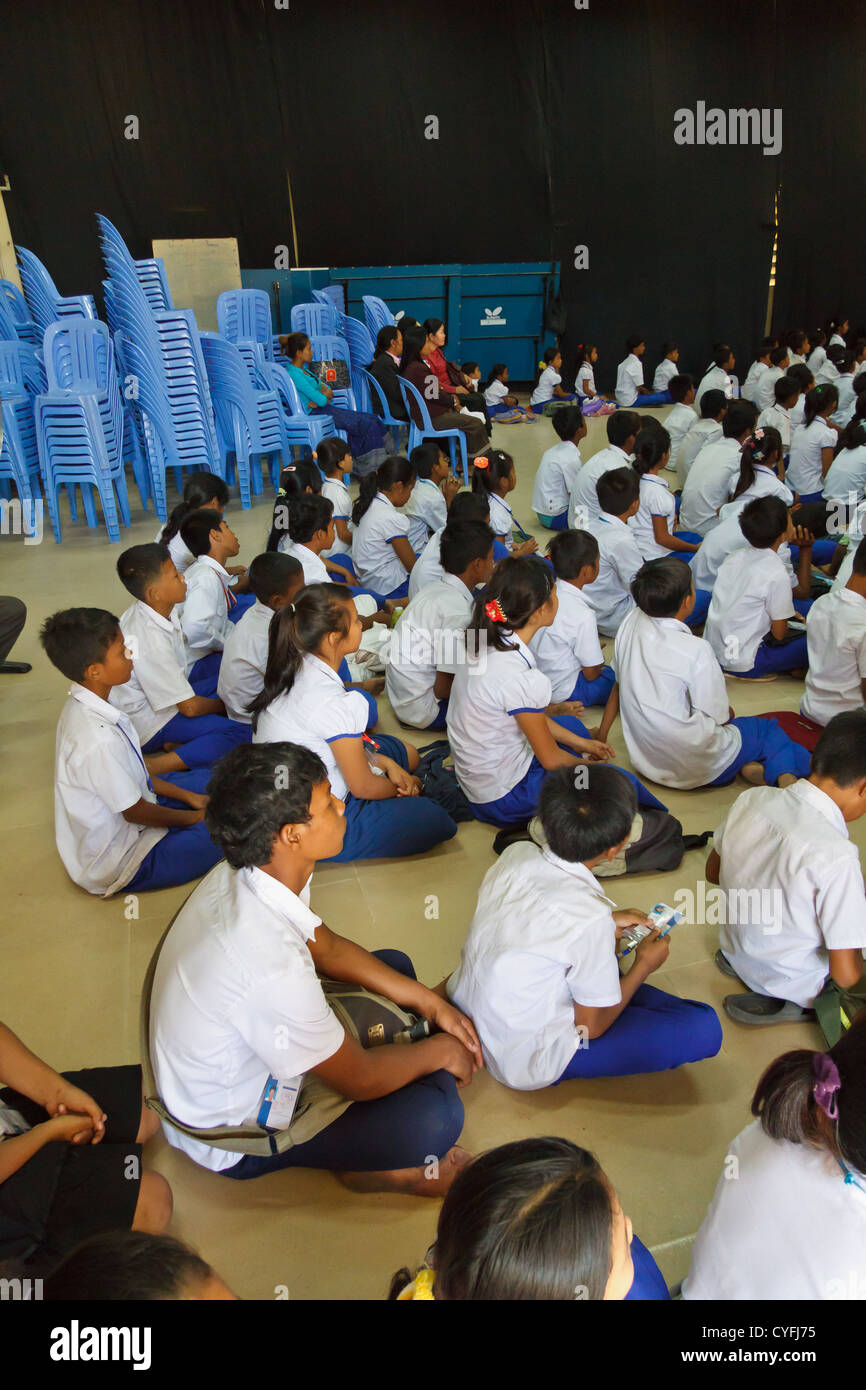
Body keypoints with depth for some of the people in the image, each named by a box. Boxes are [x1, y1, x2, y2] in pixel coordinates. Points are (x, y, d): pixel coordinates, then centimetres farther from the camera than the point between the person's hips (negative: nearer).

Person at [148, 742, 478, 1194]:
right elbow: (358, 1079, -25)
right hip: (233, 1138, -8)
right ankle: (367, 1167, 7)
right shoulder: (268, 964, -41)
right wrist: (439, 1051, -6)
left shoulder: (245, 873, -15)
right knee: (436, 1113, -23)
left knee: (395, 966, 11)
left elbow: (325, 946, 4)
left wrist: (430, 1003, 1)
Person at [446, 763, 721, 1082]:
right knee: (704, 1029, -9)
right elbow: (592, 1026, -14)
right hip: (526, 1064, -7)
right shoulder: (589, 916, -30)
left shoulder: (515, 853, -12)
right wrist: (643, 966, 0)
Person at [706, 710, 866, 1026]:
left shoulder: (751, 799, -15)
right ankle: (783, 1005, -2)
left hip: (735, 950, 7)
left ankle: (736, 956, 12)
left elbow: (713, 872, 4)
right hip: (794, 985, -7)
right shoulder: (836, 856, -34)